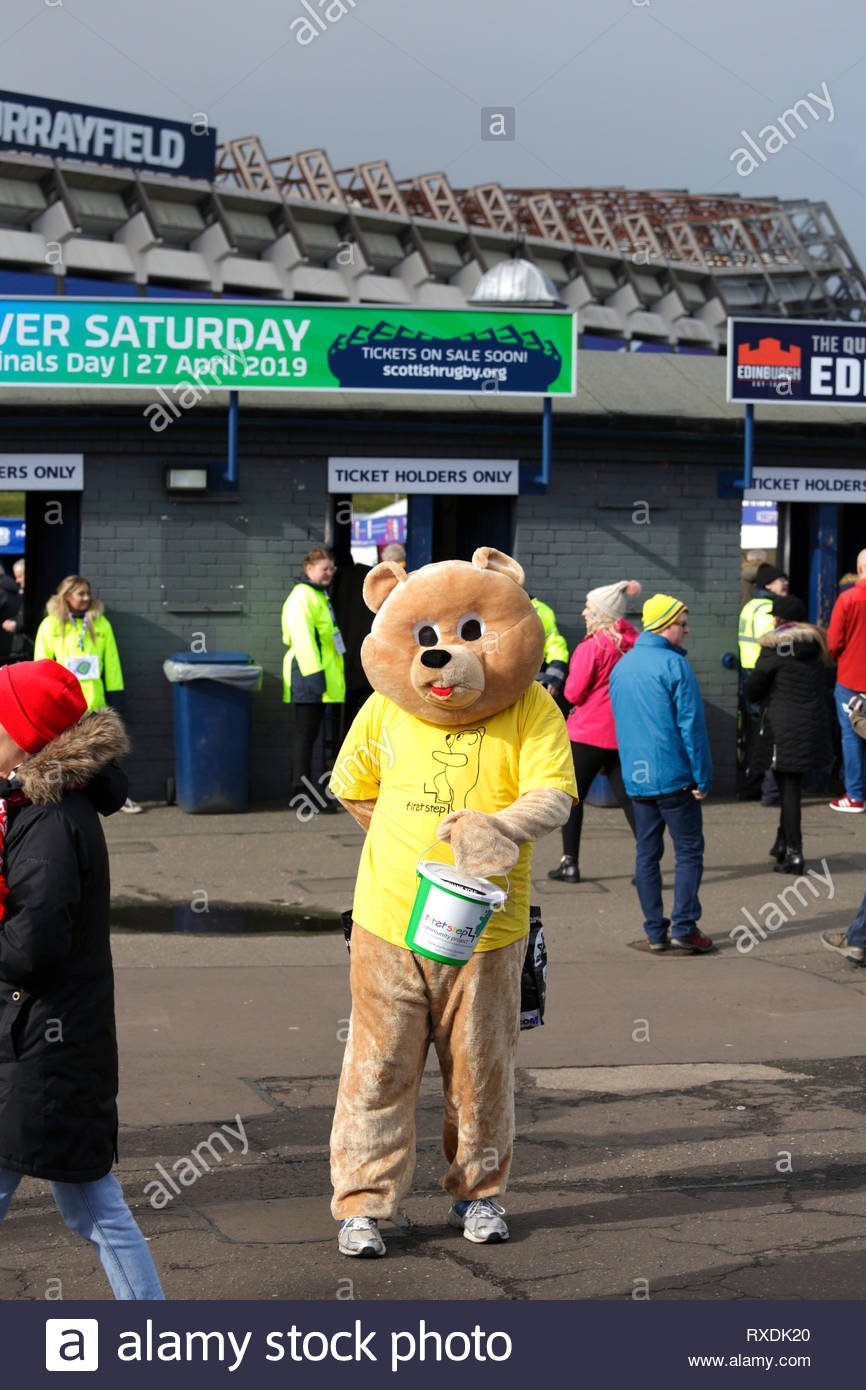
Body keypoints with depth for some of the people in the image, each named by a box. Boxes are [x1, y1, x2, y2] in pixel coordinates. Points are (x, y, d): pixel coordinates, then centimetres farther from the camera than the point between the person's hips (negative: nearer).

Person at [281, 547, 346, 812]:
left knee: (309, 734, 12)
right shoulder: (302, 596, -12)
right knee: (306, 733, -8)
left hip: (321, 674, 10)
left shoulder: (320, 595, 21)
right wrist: (314, 673, -26)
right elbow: (302, 637, -20)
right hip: (307, 672, -10)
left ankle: (302, 791, 17)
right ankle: (303, 792, -7)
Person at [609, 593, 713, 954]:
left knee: (646, 852, 10)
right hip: (673, 776, -6)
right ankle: (684, 927, -3)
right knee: (689, 851, 2)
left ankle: (655, 931, 11)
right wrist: (702, 777, -10)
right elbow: (691, 724, -14)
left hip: (636, 778, 7)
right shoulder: (674, 665, -12)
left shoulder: (621, 667, 11)